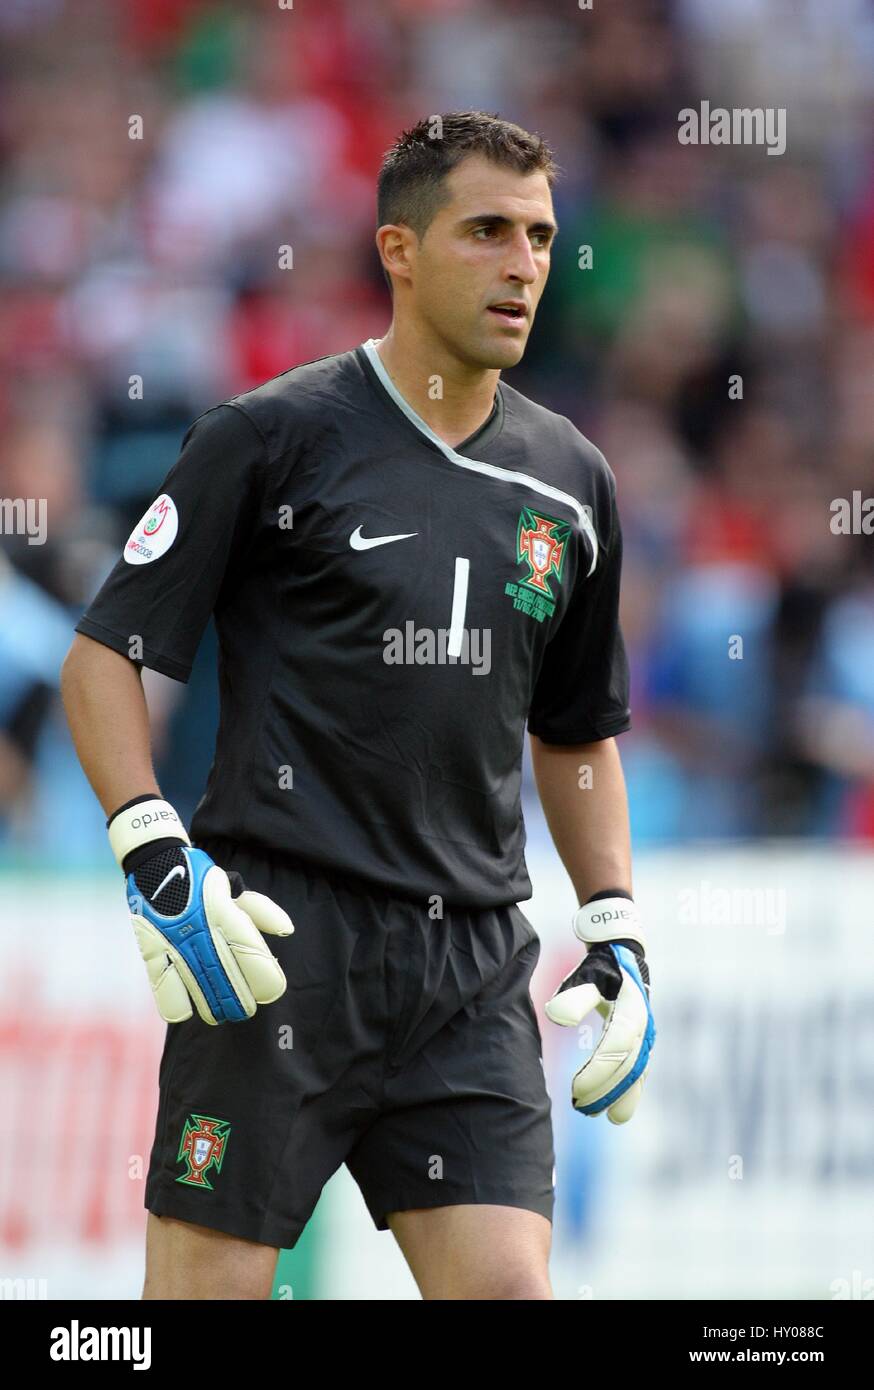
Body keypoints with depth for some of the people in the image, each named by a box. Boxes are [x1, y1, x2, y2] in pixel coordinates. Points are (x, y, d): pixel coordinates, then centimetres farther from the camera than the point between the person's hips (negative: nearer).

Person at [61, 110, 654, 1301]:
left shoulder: (571, 479, 14)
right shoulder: (274, 436, -2)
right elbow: (103, 655, -1)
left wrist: (617, 934, 16)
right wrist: (155, 860, -13)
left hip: (475, 968, 5)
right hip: (281, 938, -4)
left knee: (509, 1289, -6)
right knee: (210, 1287, -5)